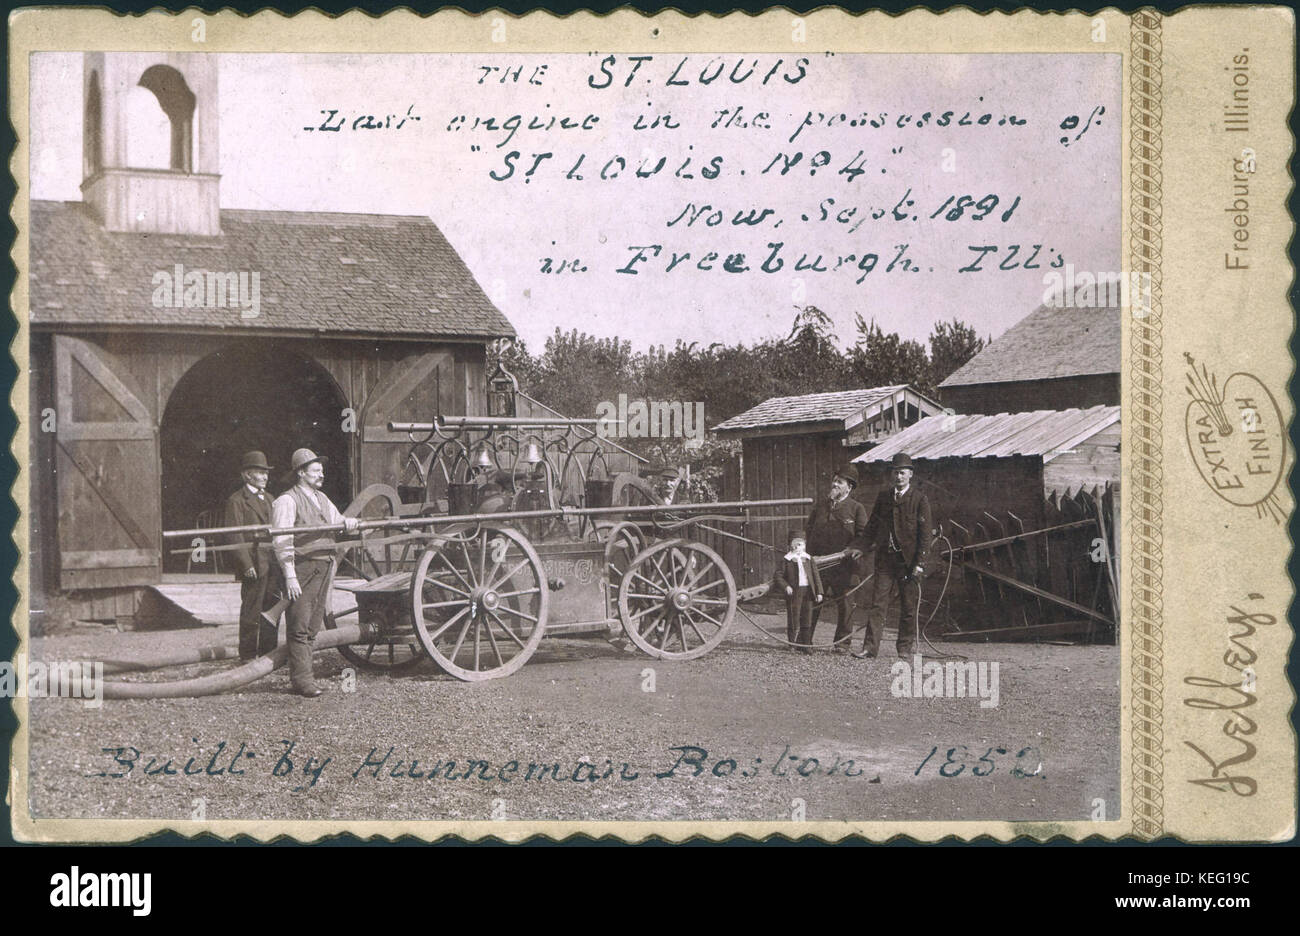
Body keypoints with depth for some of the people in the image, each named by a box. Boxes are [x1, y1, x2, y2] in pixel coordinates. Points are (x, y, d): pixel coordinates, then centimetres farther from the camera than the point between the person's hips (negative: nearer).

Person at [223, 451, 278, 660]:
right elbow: (235, 536, -11)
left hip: (272, 564, 7)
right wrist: (247, 564, -18)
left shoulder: (268, 498, 19)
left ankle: (268, 652, 20)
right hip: (254, 566, -7)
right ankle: (248, 656, 3)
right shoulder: (236, 501, -5)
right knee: (251, 613, -3)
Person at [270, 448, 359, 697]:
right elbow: (282, 541, -12)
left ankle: (303, 675, 17)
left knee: (313, 626, 10)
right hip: (301, 568, -8)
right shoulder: (287, 501, -6)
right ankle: (302, 679, -5)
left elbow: (336, 521, 28)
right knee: (299, 627, -6)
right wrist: (290, 576, -19)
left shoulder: (322, 499, 19)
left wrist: (347, 521, 2)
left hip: (324, 568, 8)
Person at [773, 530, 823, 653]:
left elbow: (816, 575, 11)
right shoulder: (787, 560, 0)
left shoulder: (808, 559, 9)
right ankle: (793, 643, 8)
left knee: (807, 620, 5)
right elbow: (778, 575, -1)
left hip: (808, 591, 3)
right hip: (793, 592, -3)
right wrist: (785, 586, -15)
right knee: (794, 619, -1)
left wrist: (819, 592, 4)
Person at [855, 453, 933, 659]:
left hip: (908, 561, -3)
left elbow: (925, 535, -4)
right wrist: (860, 547, 3)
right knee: (878, 603, -2)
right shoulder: (883, 497, 11)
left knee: (908, 607, 4)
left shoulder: (920, 500, -2)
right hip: (885, 559, 3)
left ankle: (905, 648, 14)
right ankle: (870, 648, -3)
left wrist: (920, 564, -10)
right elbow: (872, 527, 16)